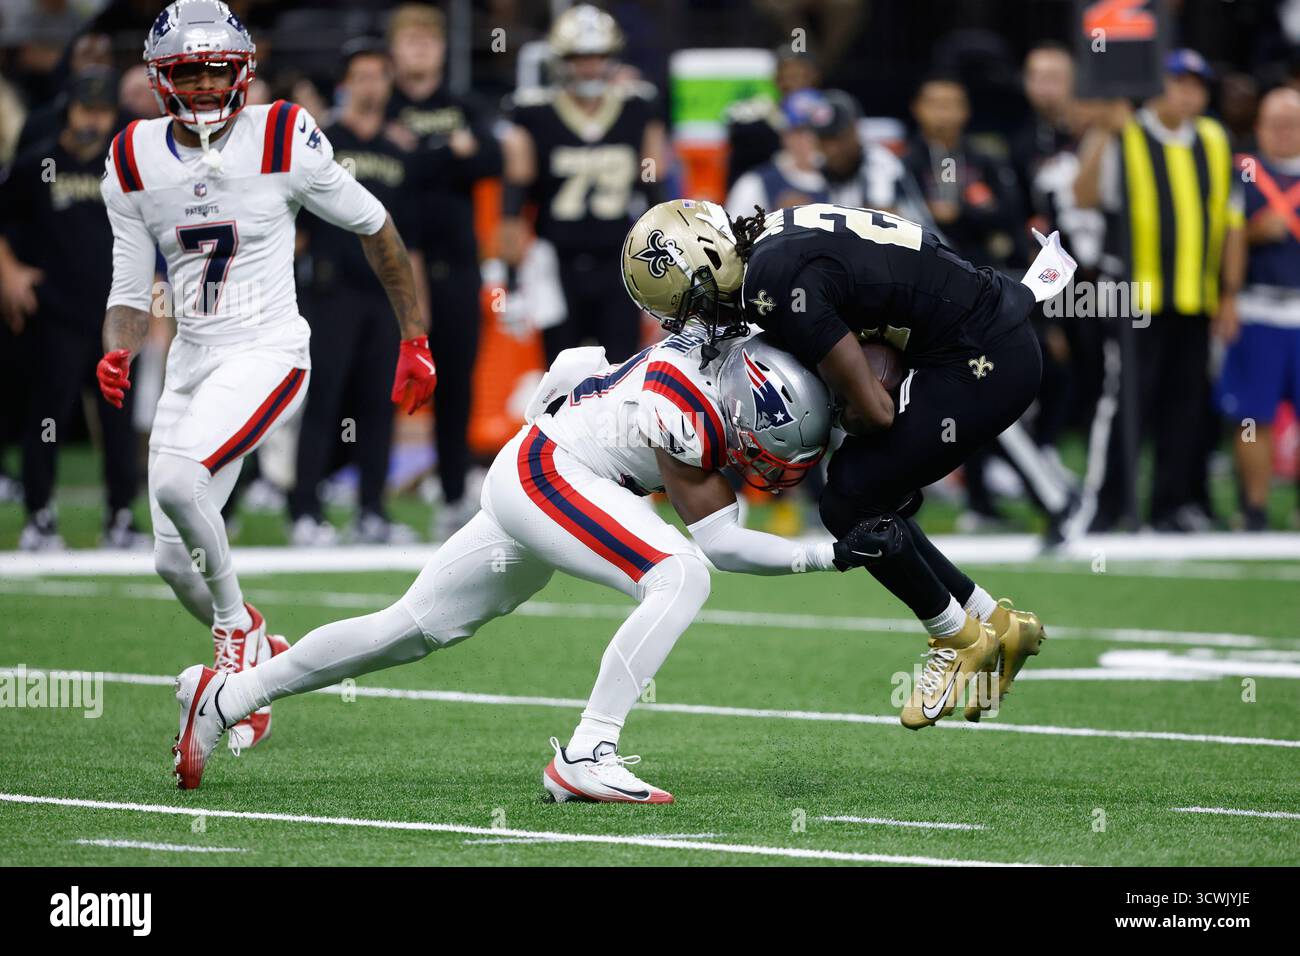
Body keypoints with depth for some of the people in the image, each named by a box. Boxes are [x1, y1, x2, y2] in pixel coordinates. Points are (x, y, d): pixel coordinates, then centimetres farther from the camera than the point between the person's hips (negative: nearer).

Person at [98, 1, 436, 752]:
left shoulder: (284, 142, -10)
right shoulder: (135, 163, 2)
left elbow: (375, 227, 3)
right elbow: (132, 291, 9)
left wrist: (417, 342, 7)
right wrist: (118, 355, -13)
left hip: (267, 354, -6)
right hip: (192, 364, 6)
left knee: (177, 480, -29)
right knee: (176, 563, 6)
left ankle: (239, 623, -5)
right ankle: (264, 661, 33)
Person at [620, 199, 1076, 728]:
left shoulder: (777, 286, -22)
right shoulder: (772, 239, 7)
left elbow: (874, 410, -21)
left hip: (984, 362, -9)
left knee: (850, 507, -4)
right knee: (868, 499, 13)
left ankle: (961, 642, 12)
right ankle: (996, 625, 23)